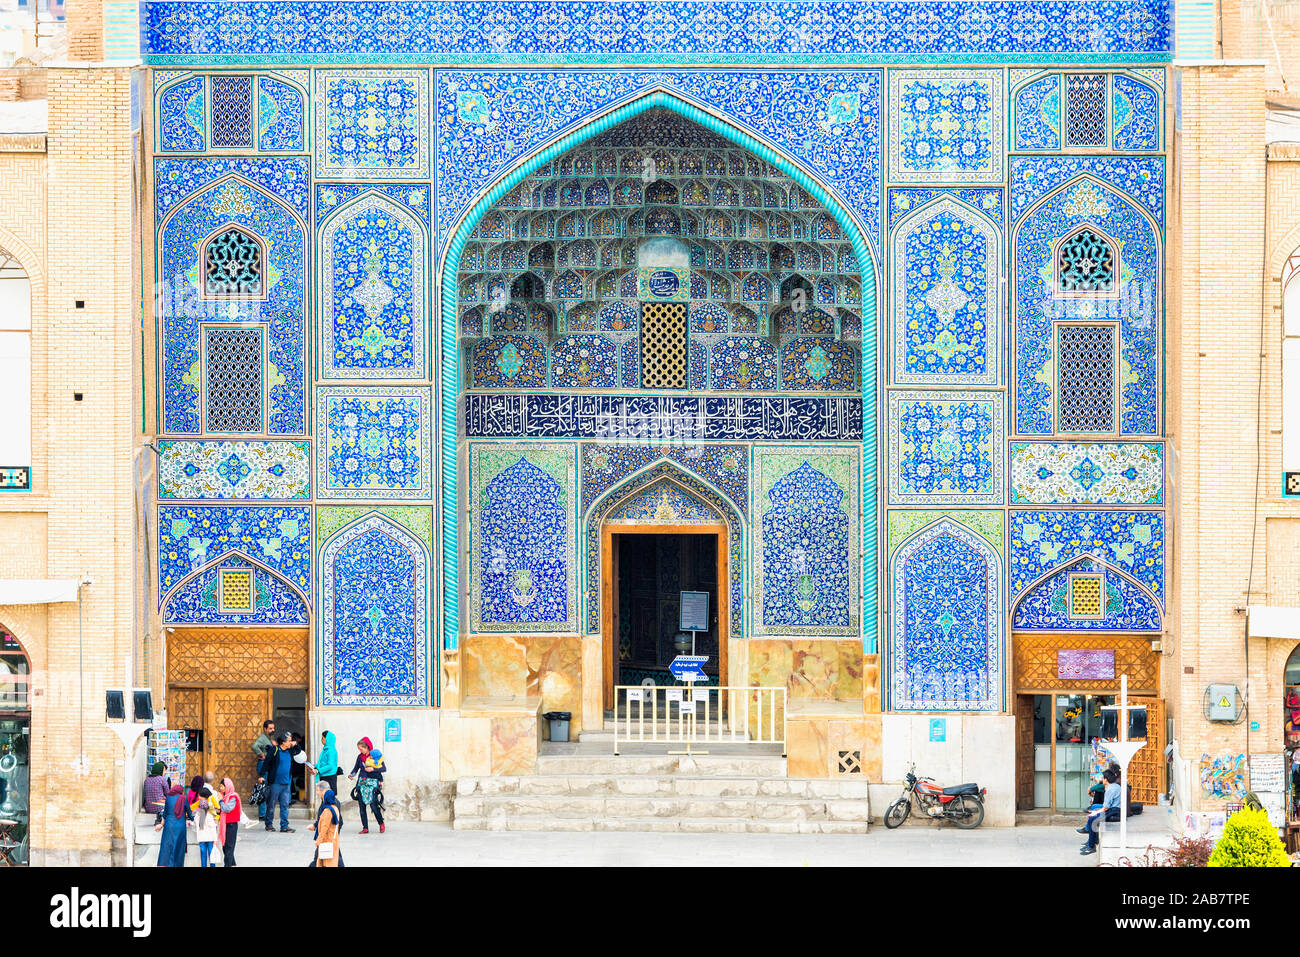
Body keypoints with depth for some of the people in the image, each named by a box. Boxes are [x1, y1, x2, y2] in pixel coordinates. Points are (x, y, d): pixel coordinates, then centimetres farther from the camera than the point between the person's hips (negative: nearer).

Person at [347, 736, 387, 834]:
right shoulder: (360, 757, 8)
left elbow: (384, 769, -5)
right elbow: (356, 768, 12)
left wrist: (373, 769, -17)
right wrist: (352, 775, -8)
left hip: (373, 783, -4)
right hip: (362, 782, 4)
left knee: (374, 805, -11)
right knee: (362, 805, -2)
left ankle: (381, 823, 12)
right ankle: (365, 827, 4)